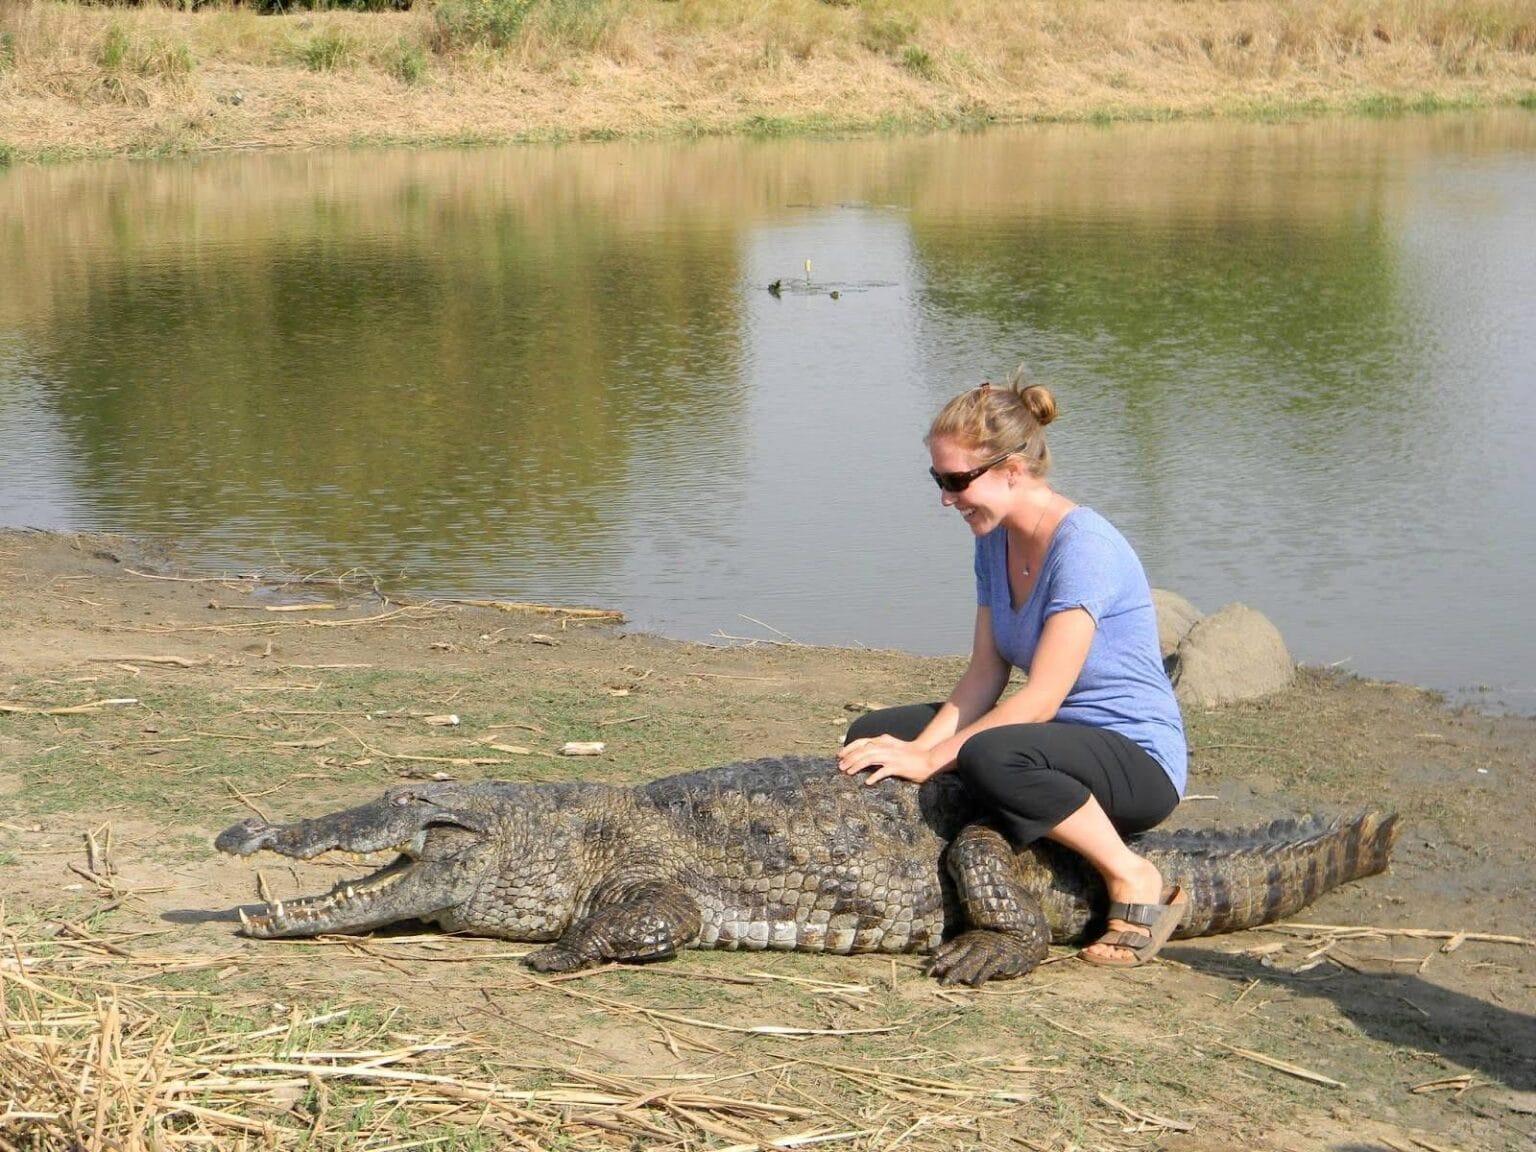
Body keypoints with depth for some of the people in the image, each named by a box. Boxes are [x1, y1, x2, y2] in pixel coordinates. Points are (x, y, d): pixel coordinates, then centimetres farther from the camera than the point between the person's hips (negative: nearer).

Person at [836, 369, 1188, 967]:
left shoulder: (1083, 547, -23)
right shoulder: (994, 540, 3)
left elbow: (1040, 700, -26)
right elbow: (985, 673, 2)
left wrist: (930, 758, -25)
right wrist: (919, 747, -13)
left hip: (1139, 761, -9)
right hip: (1060, 738, 9)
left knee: (991, 754, -38)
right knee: (873, 736, 1)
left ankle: (1135, 881, -19)